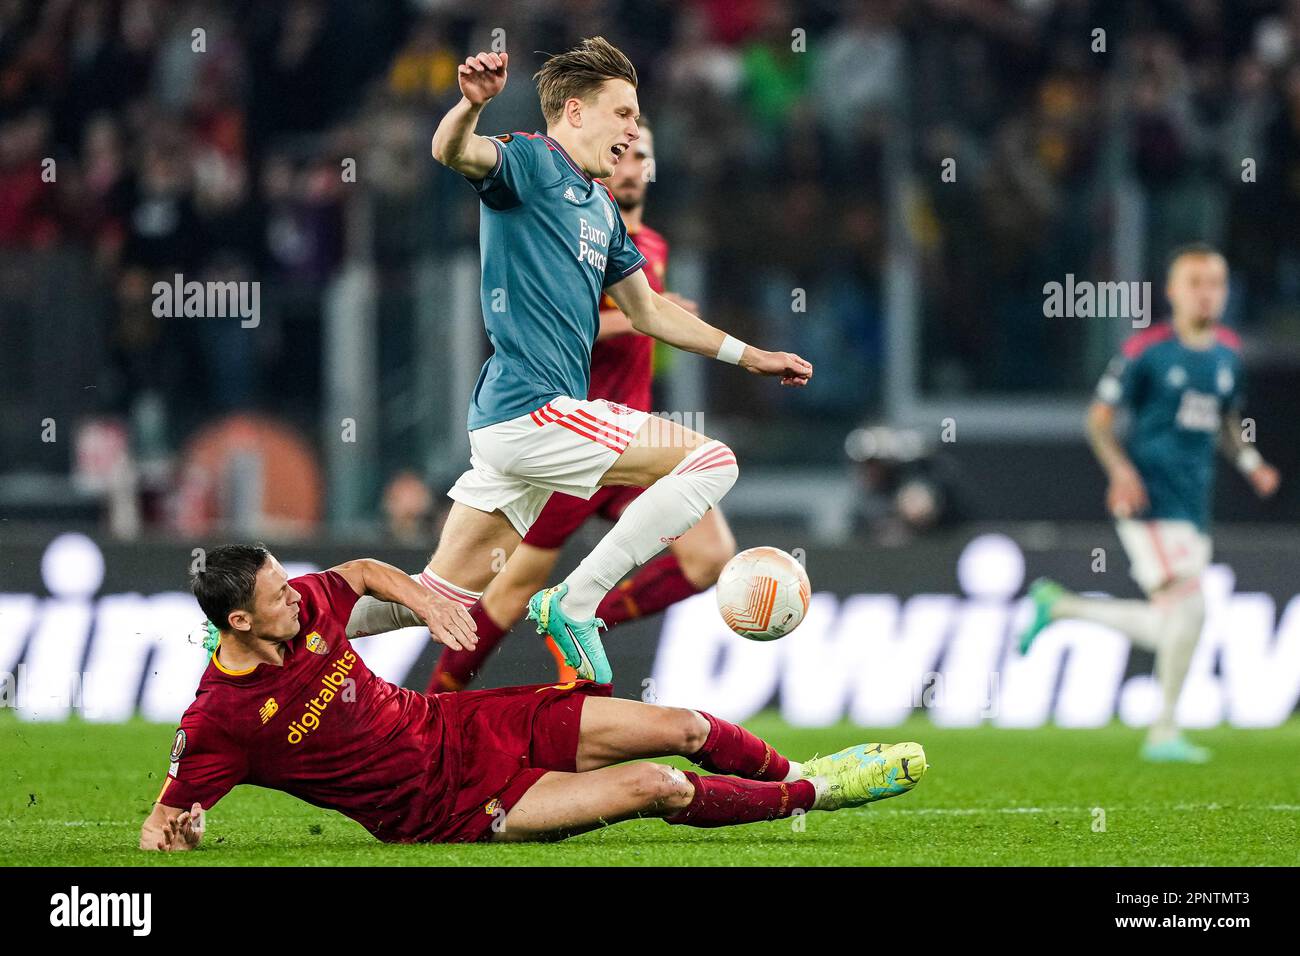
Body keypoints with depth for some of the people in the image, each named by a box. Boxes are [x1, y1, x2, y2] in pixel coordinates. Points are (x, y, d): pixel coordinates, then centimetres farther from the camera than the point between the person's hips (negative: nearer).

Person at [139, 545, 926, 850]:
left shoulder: (305, 606, -6)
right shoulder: (220, 720, -24)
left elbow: (361, 571, 16)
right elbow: (168, 818, -15)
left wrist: (417, 594, -3)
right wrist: (171, 830, -38)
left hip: (461, 726, 6)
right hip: (443, 807, -6)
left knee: (682, 730, 2)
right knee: (658, 789, -15)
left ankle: (791, 774, 34)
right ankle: (812, 795, 9)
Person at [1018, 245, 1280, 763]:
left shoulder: (1228, 352, 13)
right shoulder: (1147, 350, -6)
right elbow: (1099, 417, -3)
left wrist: (1252, 464, 7)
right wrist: (1121, 469, -20)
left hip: (1194, 503, 7)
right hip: (1149, 500, -7)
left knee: (1164, 632, 8)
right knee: (1188, 605, -20)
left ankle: (1058, 604, 28)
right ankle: (1164, 733, -9)